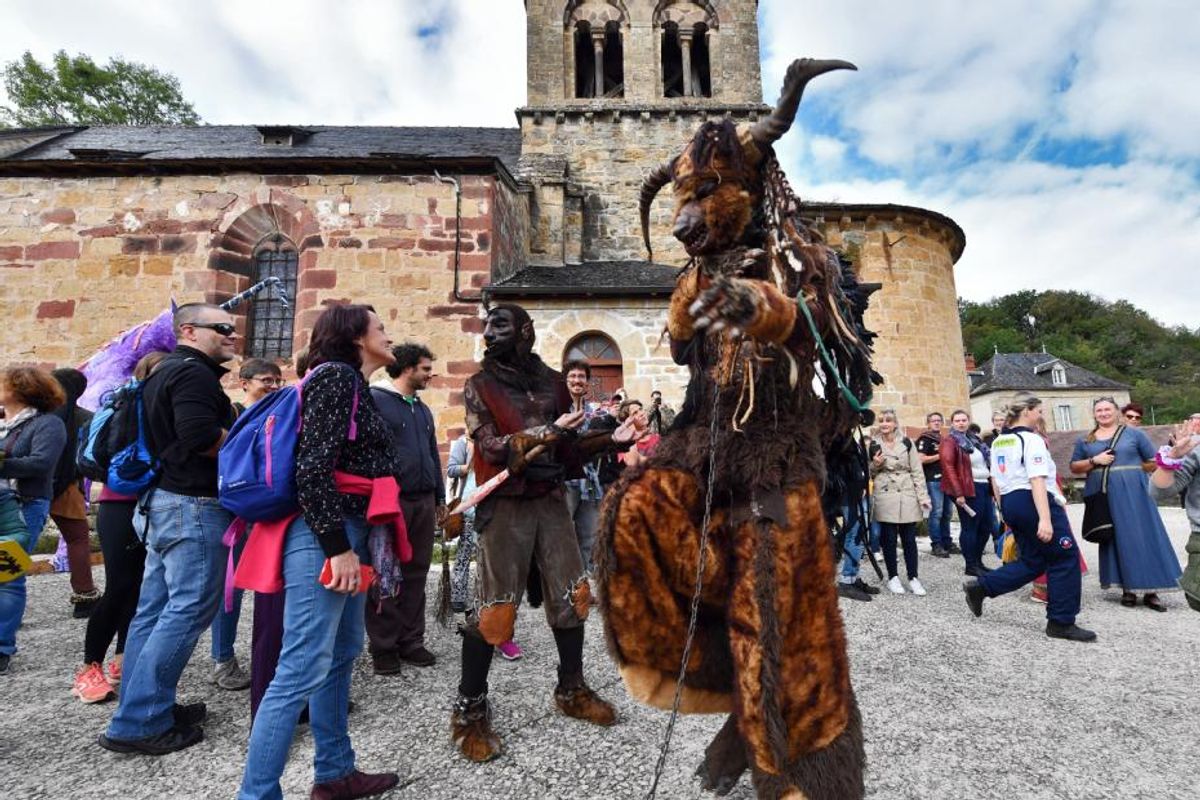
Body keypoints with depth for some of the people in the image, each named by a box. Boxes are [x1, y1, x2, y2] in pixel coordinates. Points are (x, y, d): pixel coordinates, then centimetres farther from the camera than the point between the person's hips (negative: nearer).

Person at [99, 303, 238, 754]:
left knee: (155, 609, 15)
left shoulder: (166, 371, 19)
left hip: (166, 498, 11)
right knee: (187, 610, -4)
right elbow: (200, 436, -26)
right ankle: (138, 724, 2)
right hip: (196, 504, -11)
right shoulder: (194, 373, -14)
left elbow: (173, 435, 20)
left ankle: (141, 706, 26)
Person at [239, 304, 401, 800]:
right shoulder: (336, 375, -10)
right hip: (324, 535, -10)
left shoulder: (353, 385, 18)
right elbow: (313, 467, -20)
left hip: (347, 533, 10)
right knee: (304, 667, -5)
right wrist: (338, 547, -20)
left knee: (342, 654, 17)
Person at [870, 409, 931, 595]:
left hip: (907, 496, 0)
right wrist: (874, 465, -9)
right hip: (885, 497, 0)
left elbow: (917, 471, 3)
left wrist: (923, 497, -4)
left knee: (909, 539, 3)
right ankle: (893, 577, 14)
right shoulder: (875, 445, 6)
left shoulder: (906, 443, 4)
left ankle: (913, 578, 13)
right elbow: (869, 474, 13)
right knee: (889, 539, 3)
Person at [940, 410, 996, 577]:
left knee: (987, 526, 13)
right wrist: (958, 493, -23)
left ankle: (978, 561, 25)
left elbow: (986, 462, 21)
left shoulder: (975, 439, 17)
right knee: (970, 527, -2)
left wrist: (993, 484, 11)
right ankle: (971, 565, 7)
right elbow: (948, 468, -17)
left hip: (984, 487, 9)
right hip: (969, 489, -9)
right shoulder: (950, 442, -9)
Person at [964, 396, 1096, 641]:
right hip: (1033, 501, -9)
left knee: (1033, 561, 15)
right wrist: (1045, 518, -25)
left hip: (1010, 502, 9)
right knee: (1065, 559, 3)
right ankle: (1061, 622, 8)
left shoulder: (998, 442, 15)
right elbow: (1037, 480, -20)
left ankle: (980, 585, 4)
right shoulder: (1031, 439, -11)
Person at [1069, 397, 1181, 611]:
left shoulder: (1133, 434, 6)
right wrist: (1094, 461, -6)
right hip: (1103, 497, 1)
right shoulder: (1085, 441, 10)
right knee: (1117, 540, 4)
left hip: (1133, 494, -1)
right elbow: (1074, 467, 8)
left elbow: (1154, 461, 8)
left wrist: (1132, 470, -2)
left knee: (1143, 538, -2)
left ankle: (1150, 591, 5)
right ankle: (1128, 588, 11)